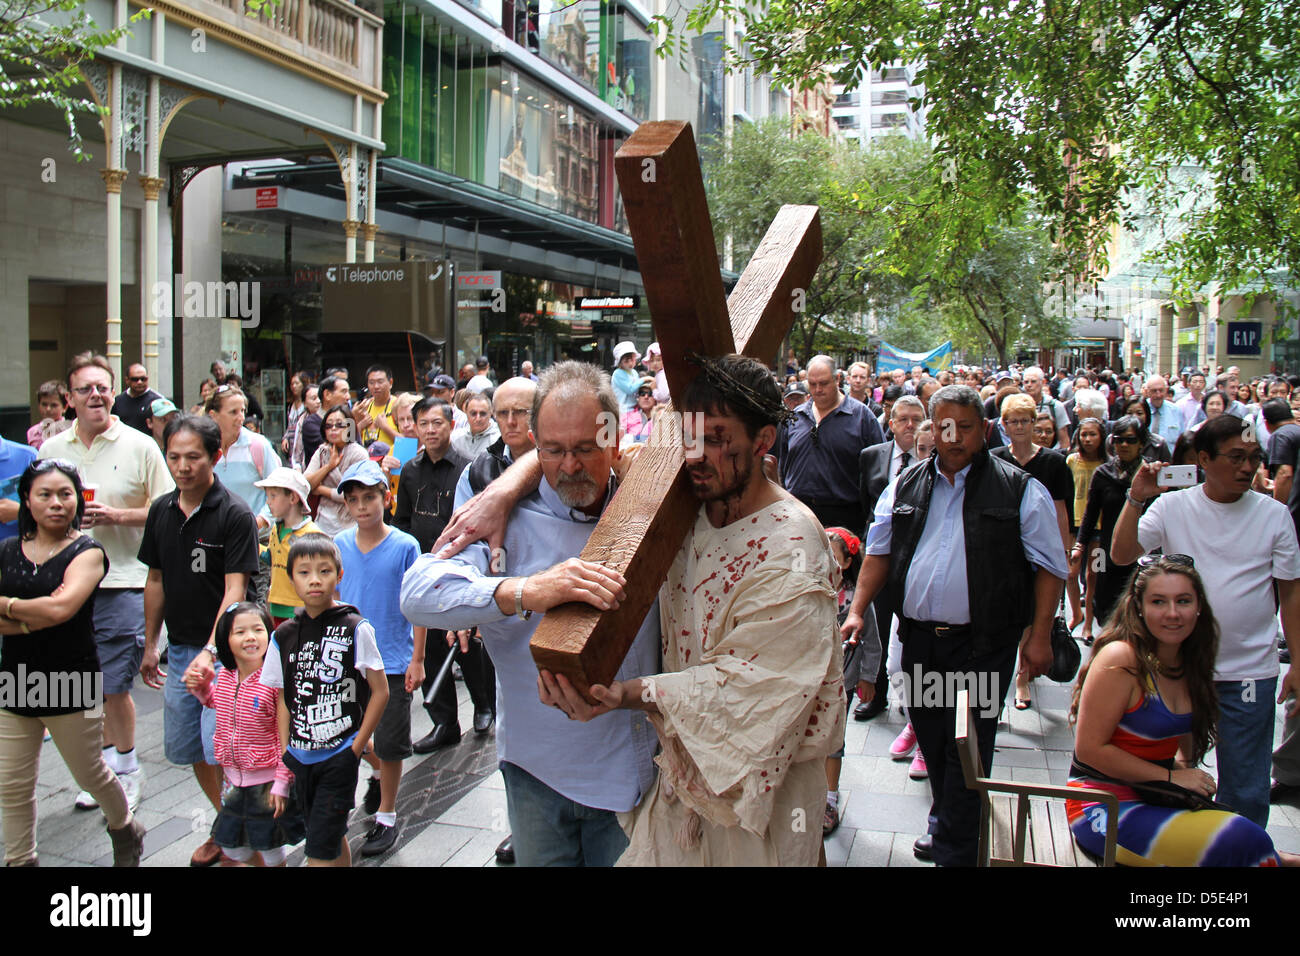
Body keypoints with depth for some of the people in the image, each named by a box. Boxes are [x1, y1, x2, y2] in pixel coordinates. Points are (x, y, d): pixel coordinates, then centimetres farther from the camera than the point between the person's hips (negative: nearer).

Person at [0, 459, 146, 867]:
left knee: (90, 775, 13)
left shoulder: (86, 552, -8)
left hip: (71, 684, -3)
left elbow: (61, 607, -24)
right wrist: (33, 619, -20)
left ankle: (125, 829, 38)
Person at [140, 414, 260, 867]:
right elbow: (156, 580, 14)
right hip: (180, 648, 7)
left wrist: (212, 651, -29)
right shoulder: (160, 511, 5)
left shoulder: (235, 515, -14)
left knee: (220, 748, -11)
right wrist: (150, 644, 17)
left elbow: (235, 589, -20)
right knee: (186, 749, 15)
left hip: (225, 649, -7)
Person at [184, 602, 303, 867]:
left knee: (271, 851, 11)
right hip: (233, 779, 6)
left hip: (267, 781, -6)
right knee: (231, 847, 20)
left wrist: (282, 783, -17)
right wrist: (200, 687, 3)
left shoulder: (276, 680, -21)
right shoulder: (223, 676, -2)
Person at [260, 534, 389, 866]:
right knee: (333, 841, 18)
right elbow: (284, 698, 10)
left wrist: (356, 747, -8)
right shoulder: (284, 635, 2)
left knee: (320, 849, -5)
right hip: (301, 758, 5)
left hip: (340, 756, -4)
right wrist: (285, 752, 5)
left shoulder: (355, 629, -10)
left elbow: (380, 691, -7)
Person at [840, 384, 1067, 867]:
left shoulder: (1019, 490, -3)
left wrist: (1039, 637, -7)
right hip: (919, 639, 4)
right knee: (932, 741, 17)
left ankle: (953, 851, 14)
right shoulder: (907, 486, 8)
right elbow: (879, 552, 13)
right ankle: (947, 825, 38)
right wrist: (857, 610, 4)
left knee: (967, 749, 0)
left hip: (983, 644, -4)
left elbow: (1048, 567, -2)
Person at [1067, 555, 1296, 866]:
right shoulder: (1120, 659, -16)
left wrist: (1186, 770, 3)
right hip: (1104, 809, -7)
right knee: (1242, 841, -21)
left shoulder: (1190, 662, 7)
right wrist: (1171, 777, -12)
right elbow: (1090, 748, -16)